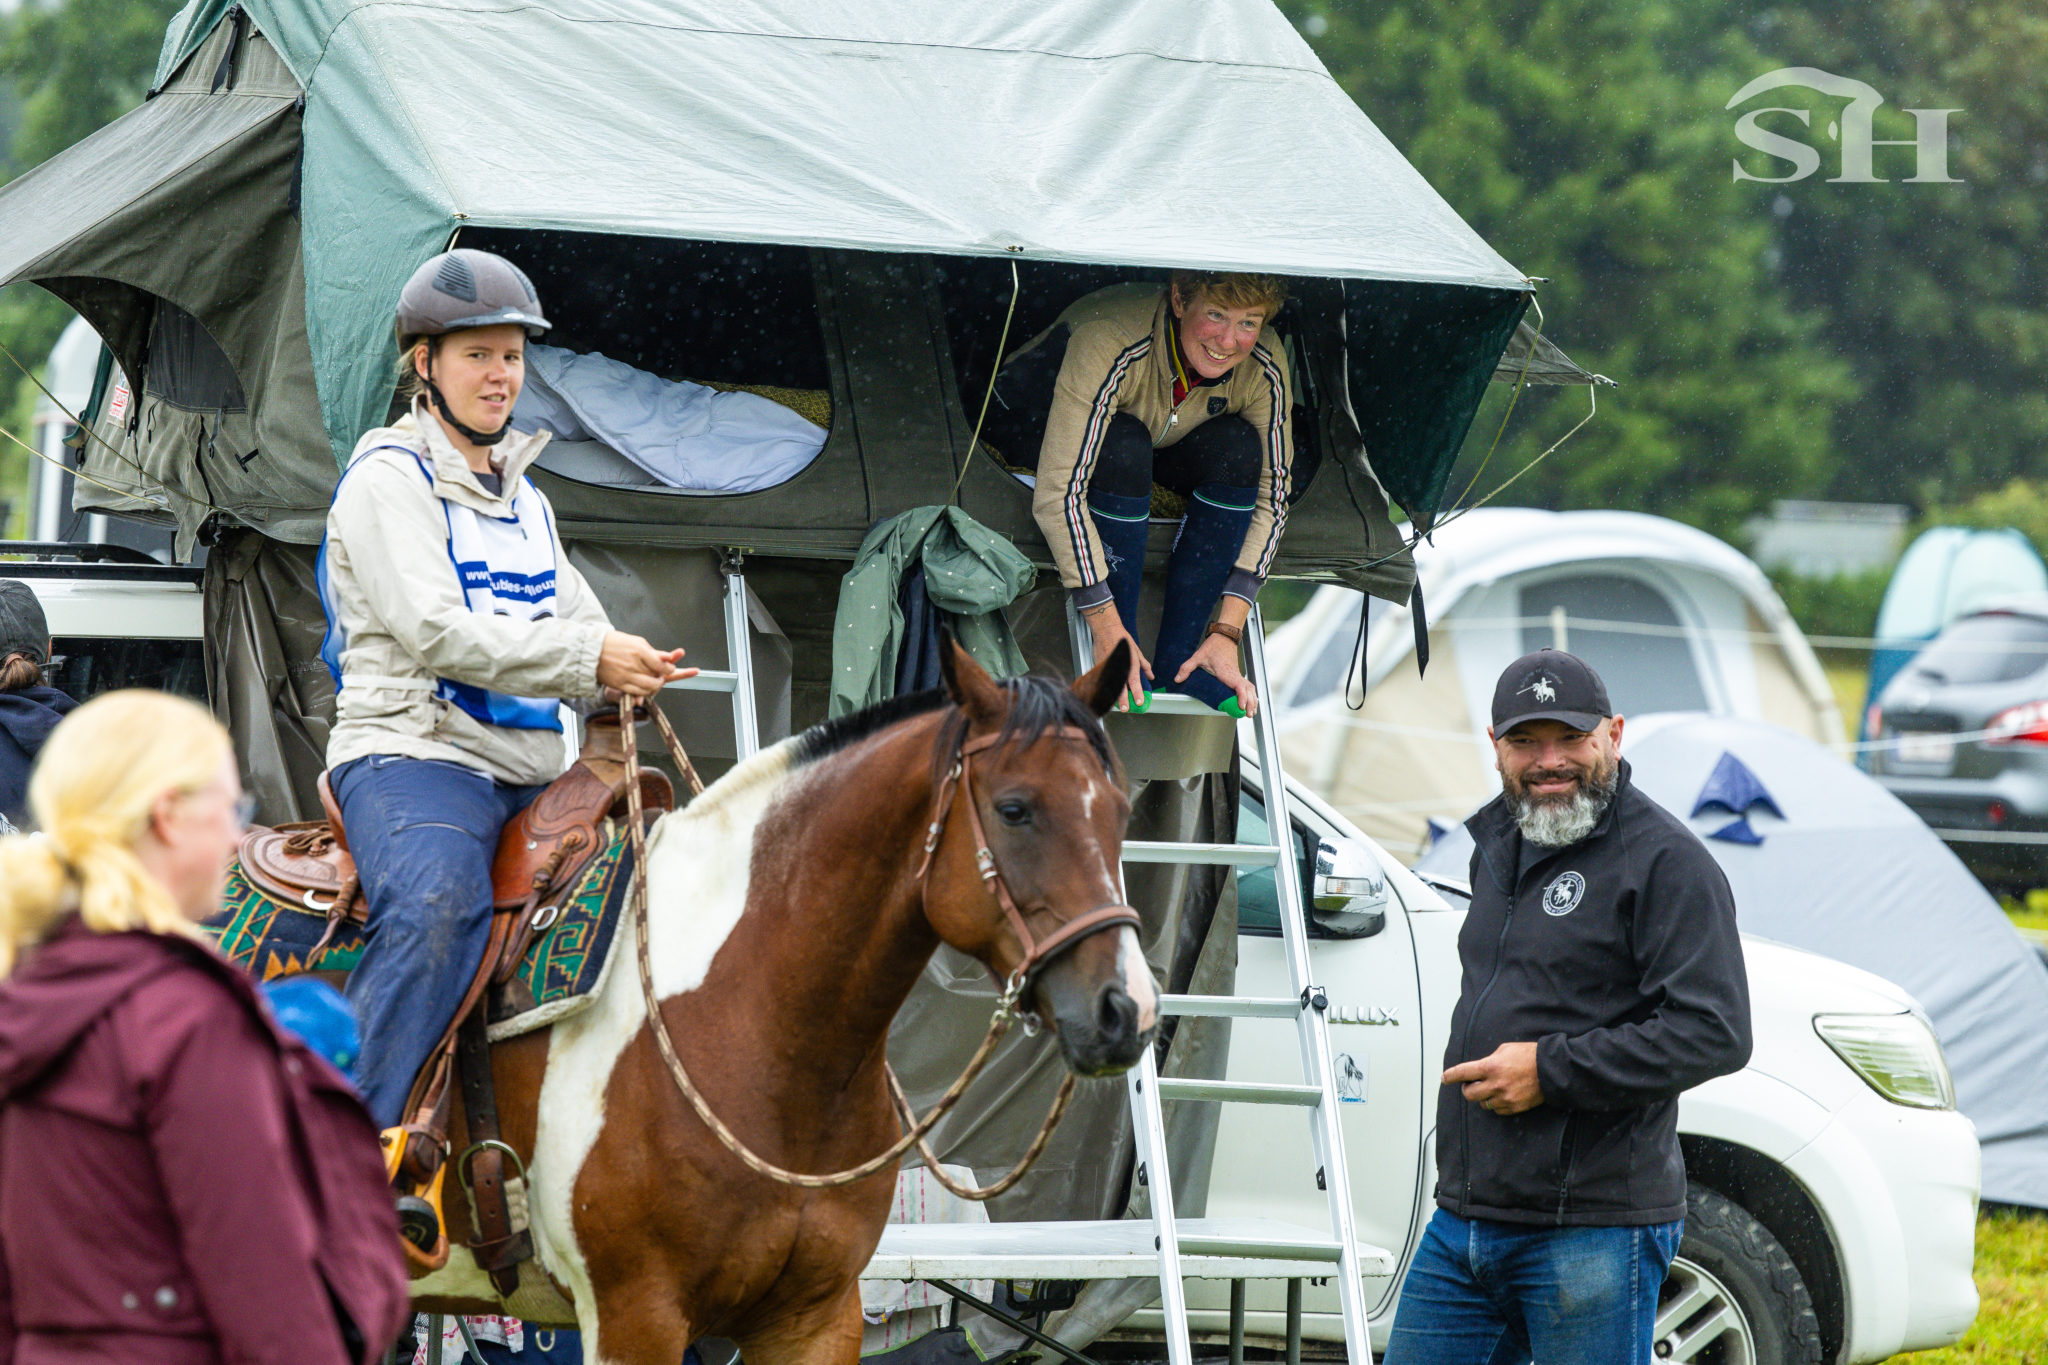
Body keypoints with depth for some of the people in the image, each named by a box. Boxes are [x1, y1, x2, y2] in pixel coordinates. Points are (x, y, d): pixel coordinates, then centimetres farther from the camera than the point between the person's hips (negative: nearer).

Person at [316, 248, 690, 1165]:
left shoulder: (524, 500, 23)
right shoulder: (389, 477, -1)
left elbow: (583, 629, 24)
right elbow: (434, 631, -13)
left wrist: (632, 674, -1)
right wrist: (589, 657, -18)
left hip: (531, 773, 8)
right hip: (411, 752, -8)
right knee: (438, 906, -36)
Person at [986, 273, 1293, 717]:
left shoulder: (1263, 366, -26)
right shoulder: (1108, 345, -40)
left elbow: (1271, 495, -18)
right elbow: (1058, 493, -42)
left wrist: (1226, 631, -26)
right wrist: (1107, 631, -43)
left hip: (1161, 438, 4)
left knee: (1238, 447, -26)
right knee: (1124, 447, -37)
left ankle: (1177, 659, -21)